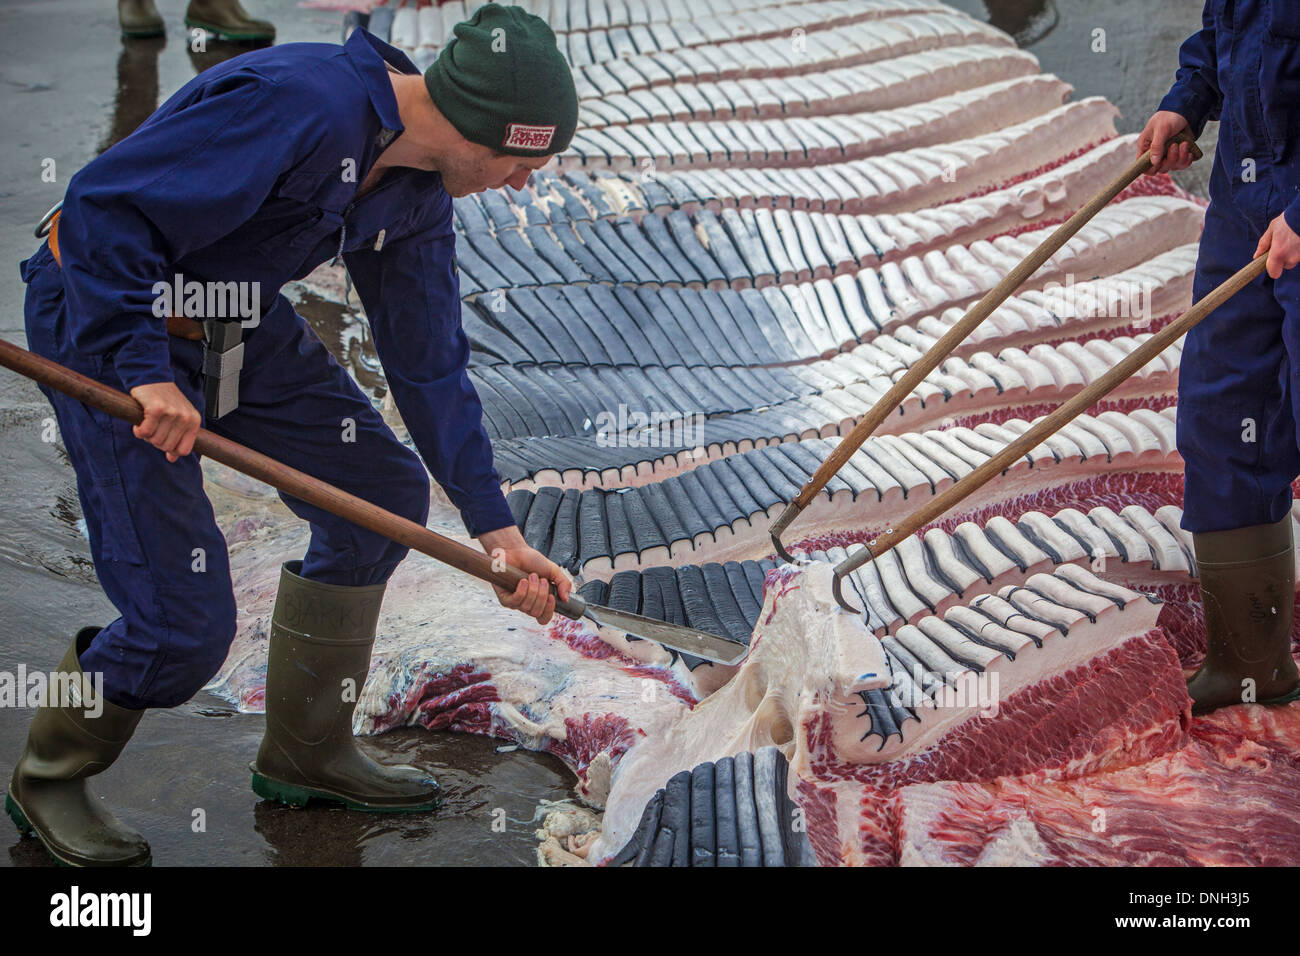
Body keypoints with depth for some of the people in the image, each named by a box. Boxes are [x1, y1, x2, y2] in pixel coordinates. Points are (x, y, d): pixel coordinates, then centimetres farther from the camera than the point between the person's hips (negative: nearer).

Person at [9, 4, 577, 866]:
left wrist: (494, 526, 6)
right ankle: (50, 780, 17)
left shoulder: (417, 193, 0)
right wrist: (145, 372, -32)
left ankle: (307, 754, 24)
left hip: (238, 324, 9)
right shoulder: (302, 103, -30)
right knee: (184, 621, -12)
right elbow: (106, 206, -31)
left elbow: (429, 361, 9)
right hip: (106, 323, -9)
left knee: (384, 493, 10)